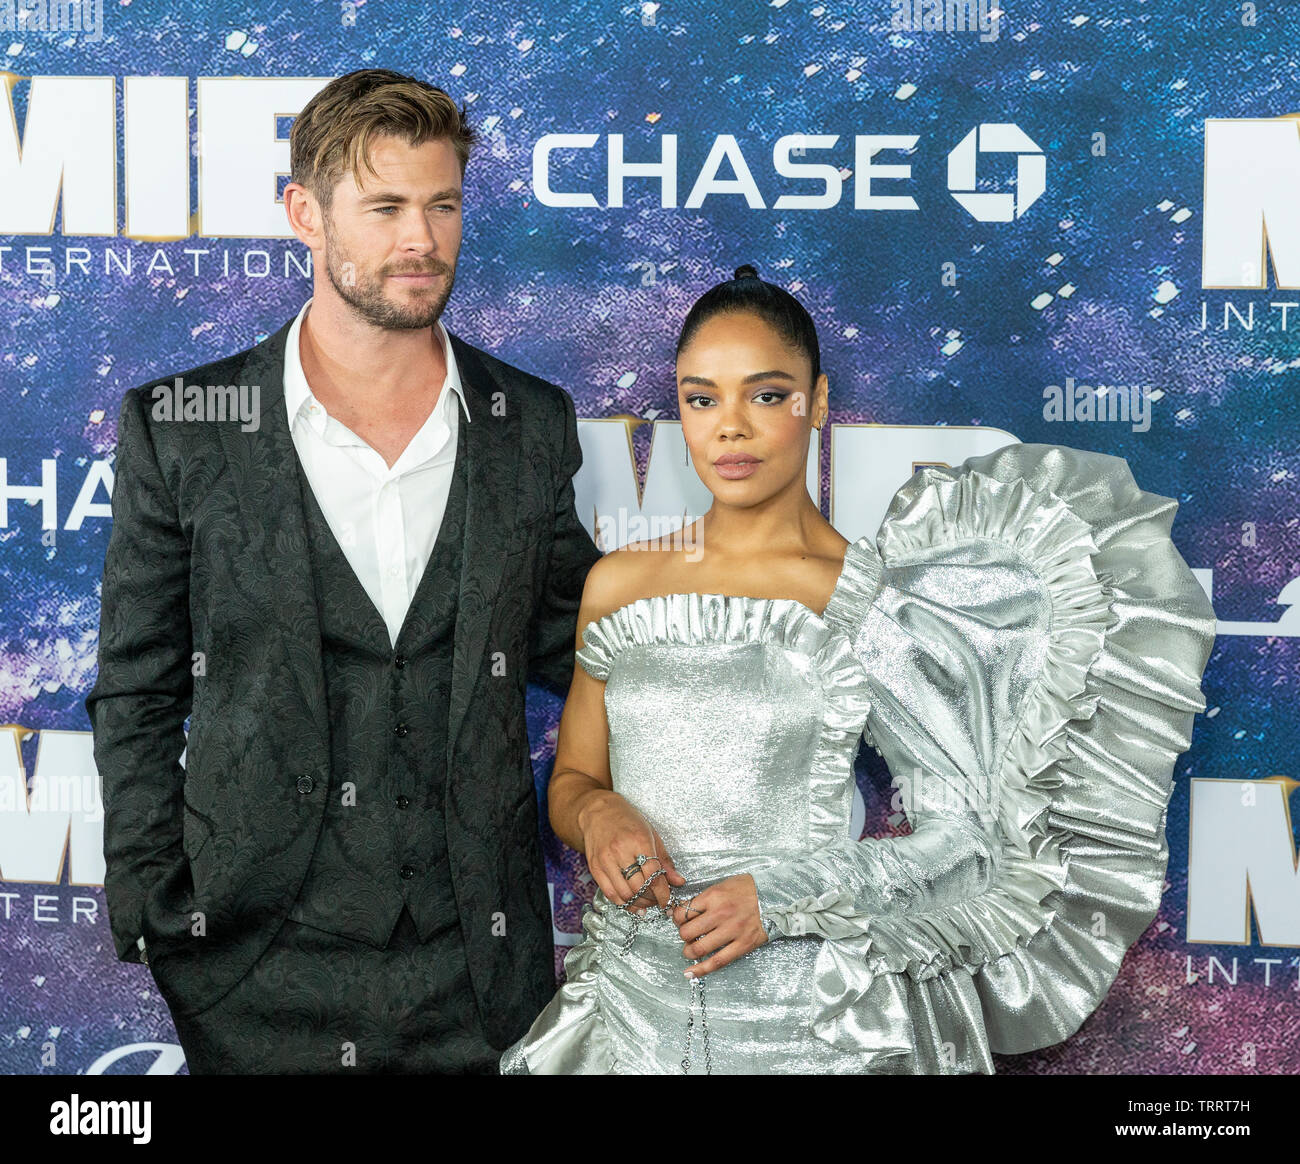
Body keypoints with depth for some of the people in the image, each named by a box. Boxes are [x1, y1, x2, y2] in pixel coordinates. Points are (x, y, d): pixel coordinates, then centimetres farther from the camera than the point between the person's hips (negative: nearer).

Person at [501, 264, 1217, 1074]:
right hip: (633, 1004, 3)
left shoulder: (871, 602, -7)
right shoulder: (618, 583, 4)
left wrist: (785, 896, -16)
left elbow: (966, 829, -7)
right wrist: (596, 814, -10)